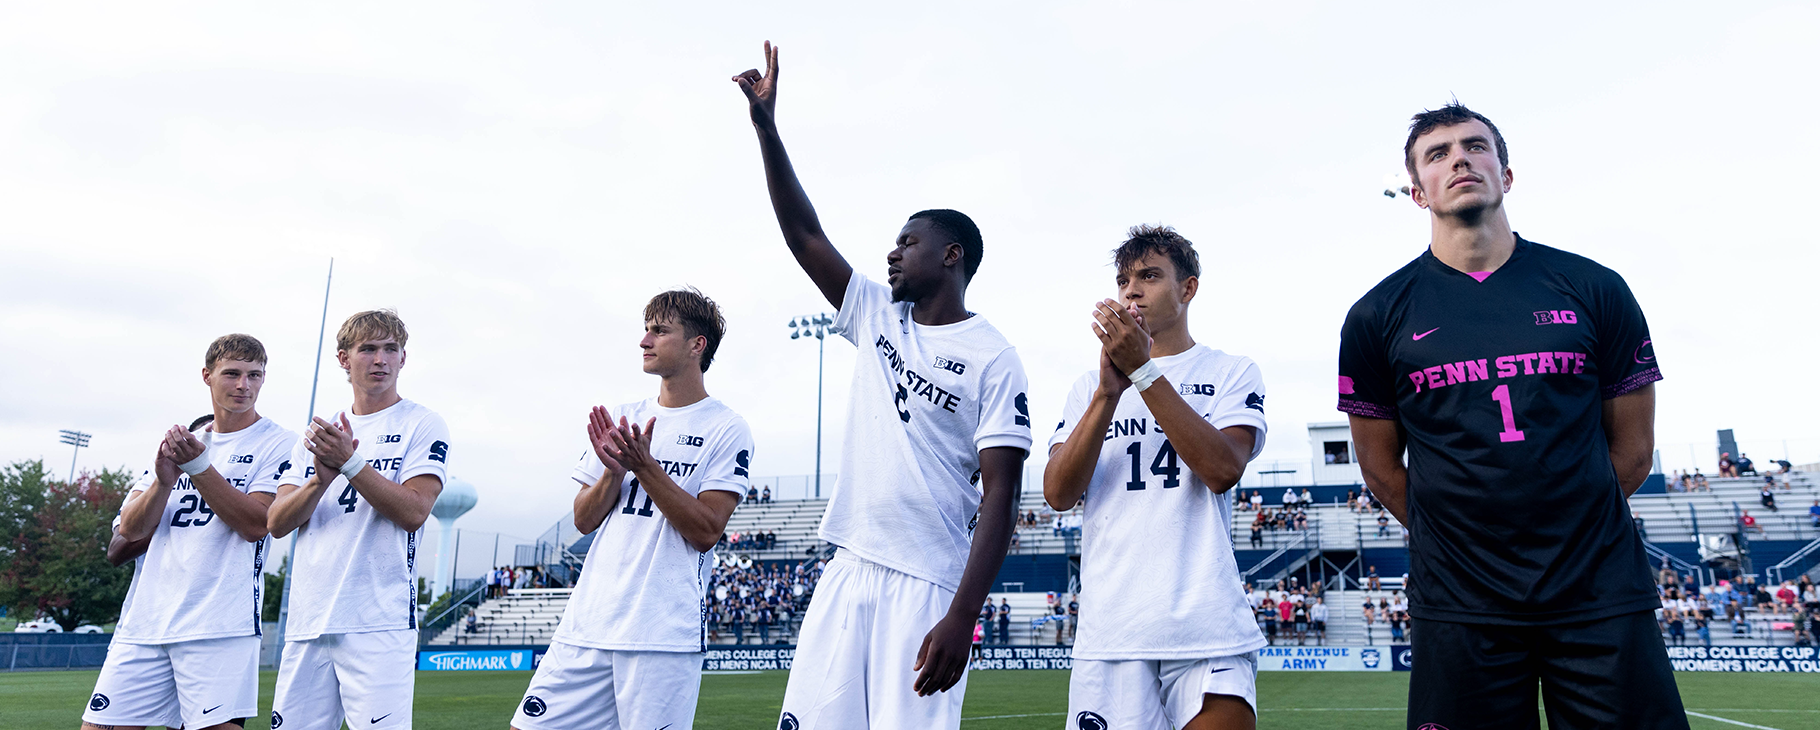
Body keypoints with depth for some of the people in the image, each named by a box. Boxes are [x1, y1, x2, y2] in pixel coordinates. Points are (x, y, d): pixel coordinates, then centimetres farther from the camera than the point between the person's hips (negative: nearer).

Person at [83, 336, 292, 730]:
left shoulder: (278, 443, 3)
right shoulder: (176, 441, 19)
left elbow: (256, 524, -9)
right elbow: (130, 530, 11)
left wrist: (198, 467, -15)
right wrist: (163, 481, -8)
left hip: (219, 624, -5)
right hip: (144, 620, 5)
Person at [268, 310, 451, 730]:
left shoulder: (421, 425, 3)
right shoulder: (317, 434, 18)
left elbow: (413, 512, -9)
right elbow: (276, 523, 9)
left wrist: (350, 463, -16)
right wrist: (322, 478, -9)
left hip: (379, 622, -5)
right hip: (308, 619, 5)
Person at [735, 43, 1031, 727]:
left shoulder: (992, 358, -5)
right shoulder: (877, 317, 13)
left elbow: (999, 495, -10)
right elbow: (804, 233, 10)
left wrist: (960, 620, -19)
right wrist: (766, 125, 2)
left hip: (928, 587, -5)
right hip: (848, 570, 5)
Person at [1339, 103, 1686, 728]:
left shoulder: (1595, 290, 5)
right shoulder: (1377, 317, 2)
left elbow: (1633, 446, 10)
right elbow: (1380, 465, 8)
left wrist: (1564, 530, 8)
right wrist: (1461, 542, 6)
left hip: (1604, 598, 1)